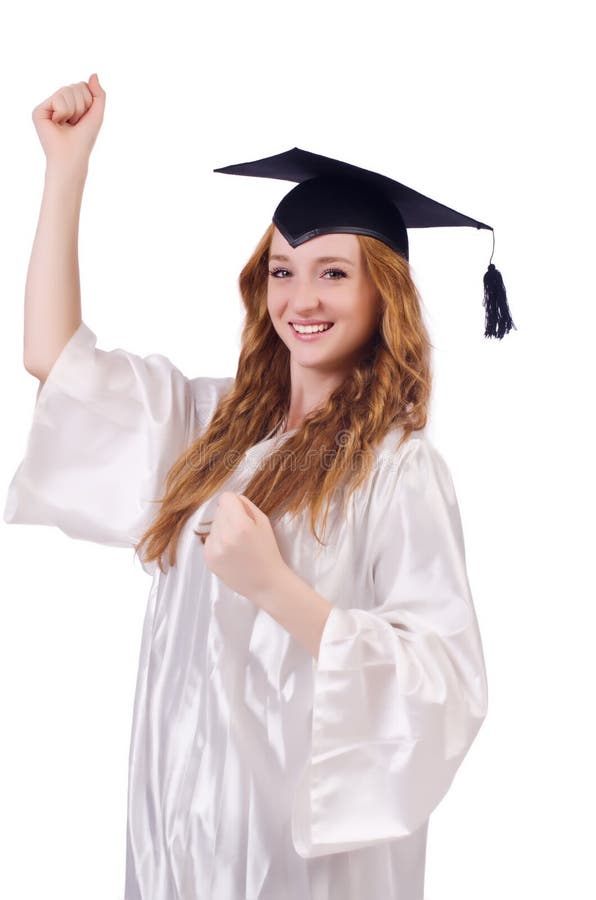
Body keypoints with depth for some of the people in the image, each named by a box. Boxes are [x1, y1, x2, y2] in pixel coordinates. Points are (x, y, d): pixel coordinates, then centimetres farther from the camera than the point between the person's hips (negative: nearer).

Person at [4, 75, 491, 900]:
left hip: (304, 833, -5)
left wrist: (276, 590, -30)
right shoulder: (219, 419, 2)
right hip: (182, 808, 5)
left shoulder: (399, 468, -16)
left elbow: (447, 689, -20)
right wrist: (68, 164, 0)